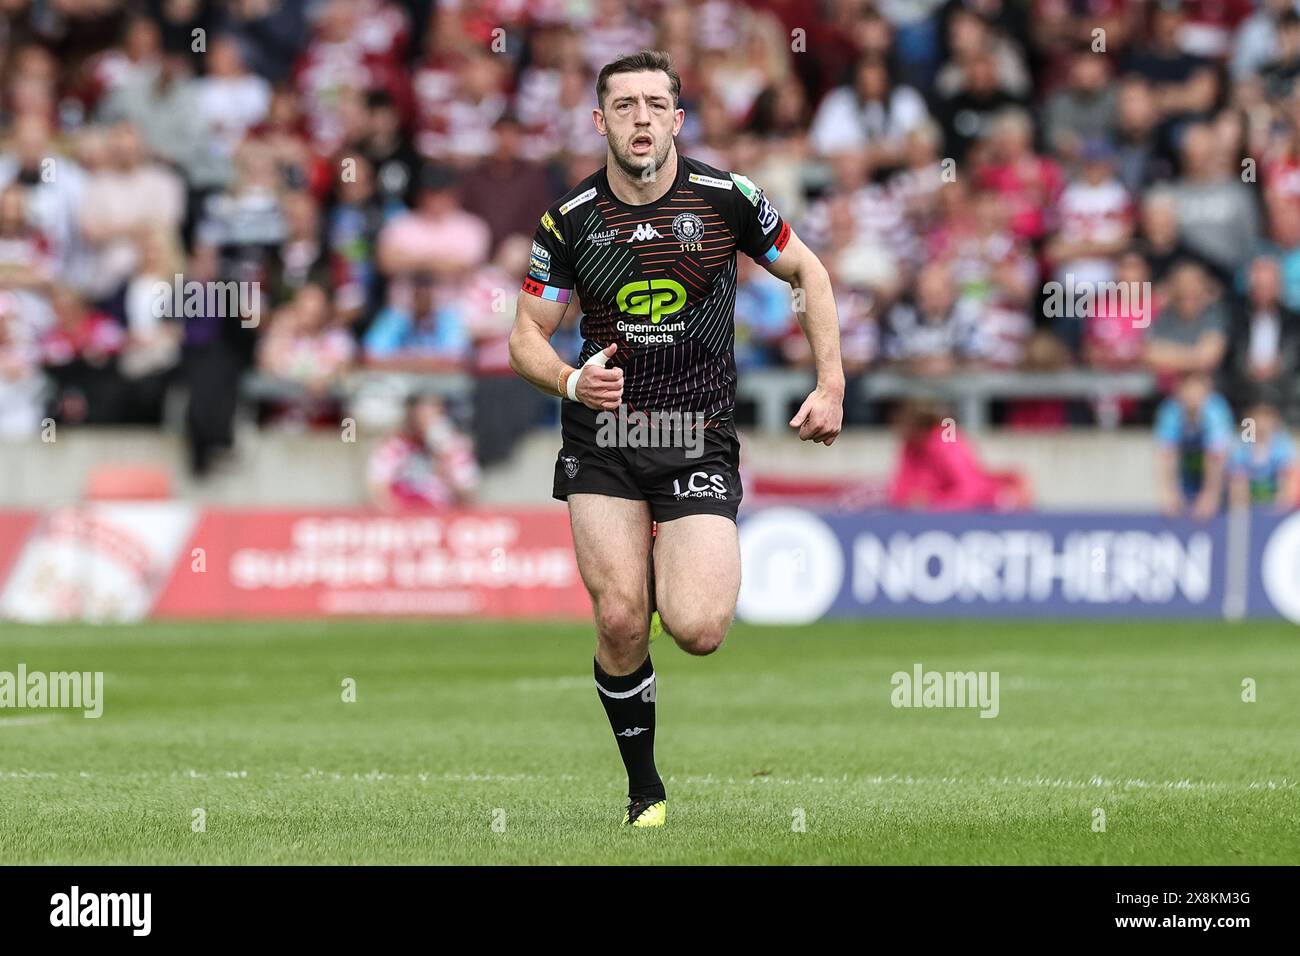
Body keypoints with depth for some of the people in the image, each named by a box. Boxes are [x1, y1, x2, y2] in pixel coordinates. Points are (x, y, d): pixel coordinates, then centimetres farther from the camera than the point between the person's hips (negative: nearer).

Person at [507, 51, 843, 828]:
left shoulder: (728, 198, -5)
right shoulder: (570, 220, -3)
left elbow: (808, 272, 10)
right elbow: (527, 338, 4)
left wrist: (831, 386, 3)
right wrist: (573, 381, -18)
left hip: (700, 437, -1)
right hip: (602, 442, 1)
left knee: (697, 631, -15)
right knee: (621, 624, -11)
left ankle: (680, 572, 23)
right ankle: (645, 789, 10)